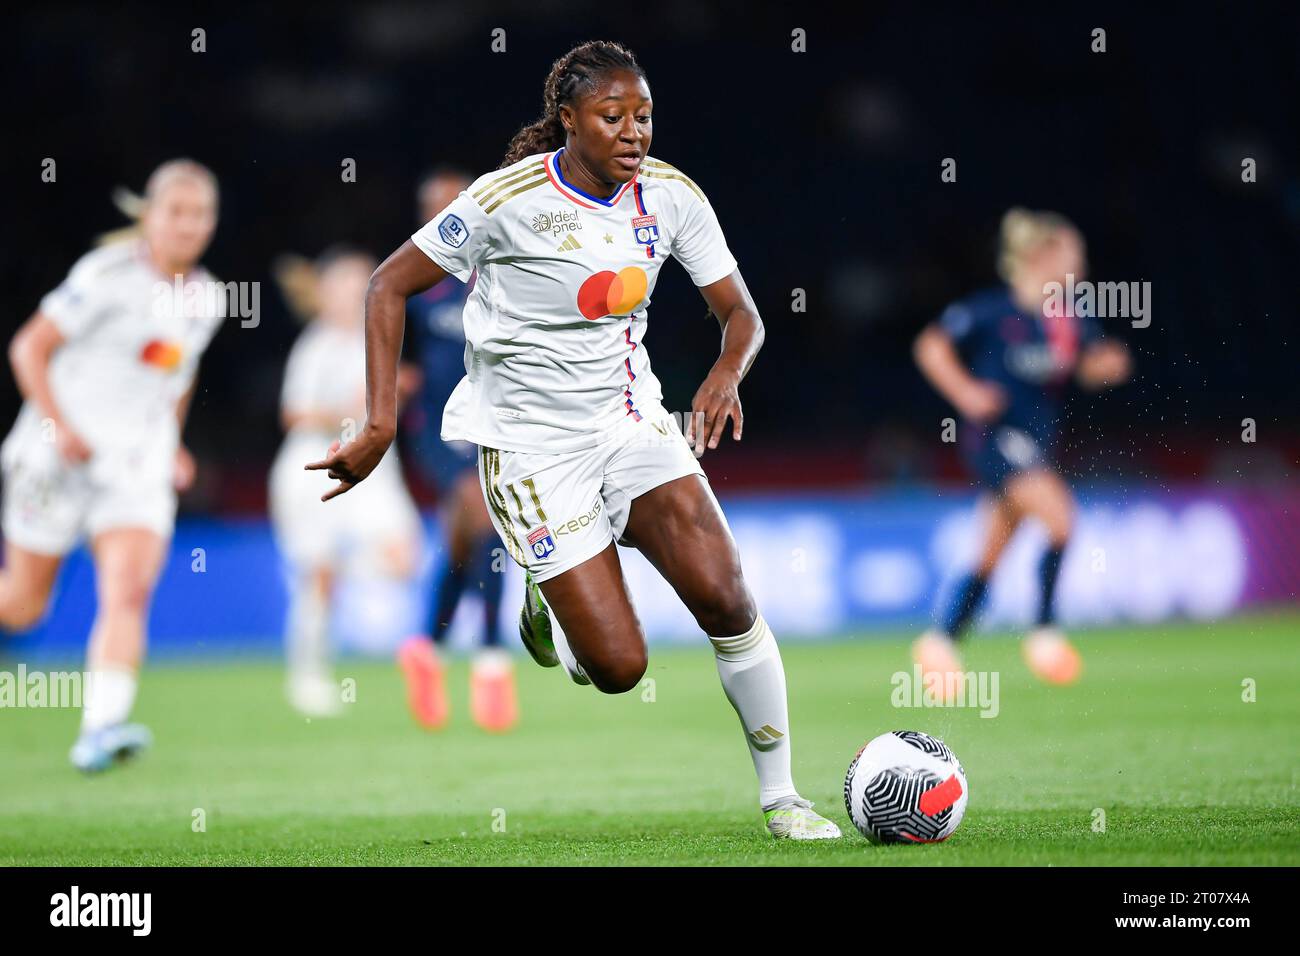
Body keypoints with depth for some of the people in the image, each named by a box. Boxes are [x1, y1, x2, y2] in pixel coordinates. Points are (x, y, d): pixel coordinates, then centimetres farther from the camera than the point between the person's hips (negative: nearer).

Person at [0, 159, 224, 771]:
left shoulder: (206, 298, 7)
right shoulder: (108, 276, -11)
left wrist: (172, 446, 21)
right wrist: (58, 425, -19)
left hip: (138, 467, 4)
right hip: (63, 452, -4)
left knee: (129, 593, -19)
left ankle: (100, 730, -27)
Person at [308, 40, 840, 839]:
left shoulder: (671, 196, -5)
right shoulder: (510, 200, -17)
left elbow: (740, 312, 4)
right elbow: (390, 286, -9)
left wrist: (727, 375, -19)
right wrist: (382, 425, -16)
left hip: (630, 416, 4)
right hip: (532, 443, -4)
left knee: (725, 596, -16)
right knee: (619, 668, -10)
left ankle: (780, 797, 1)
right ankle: (550, 611, 27)